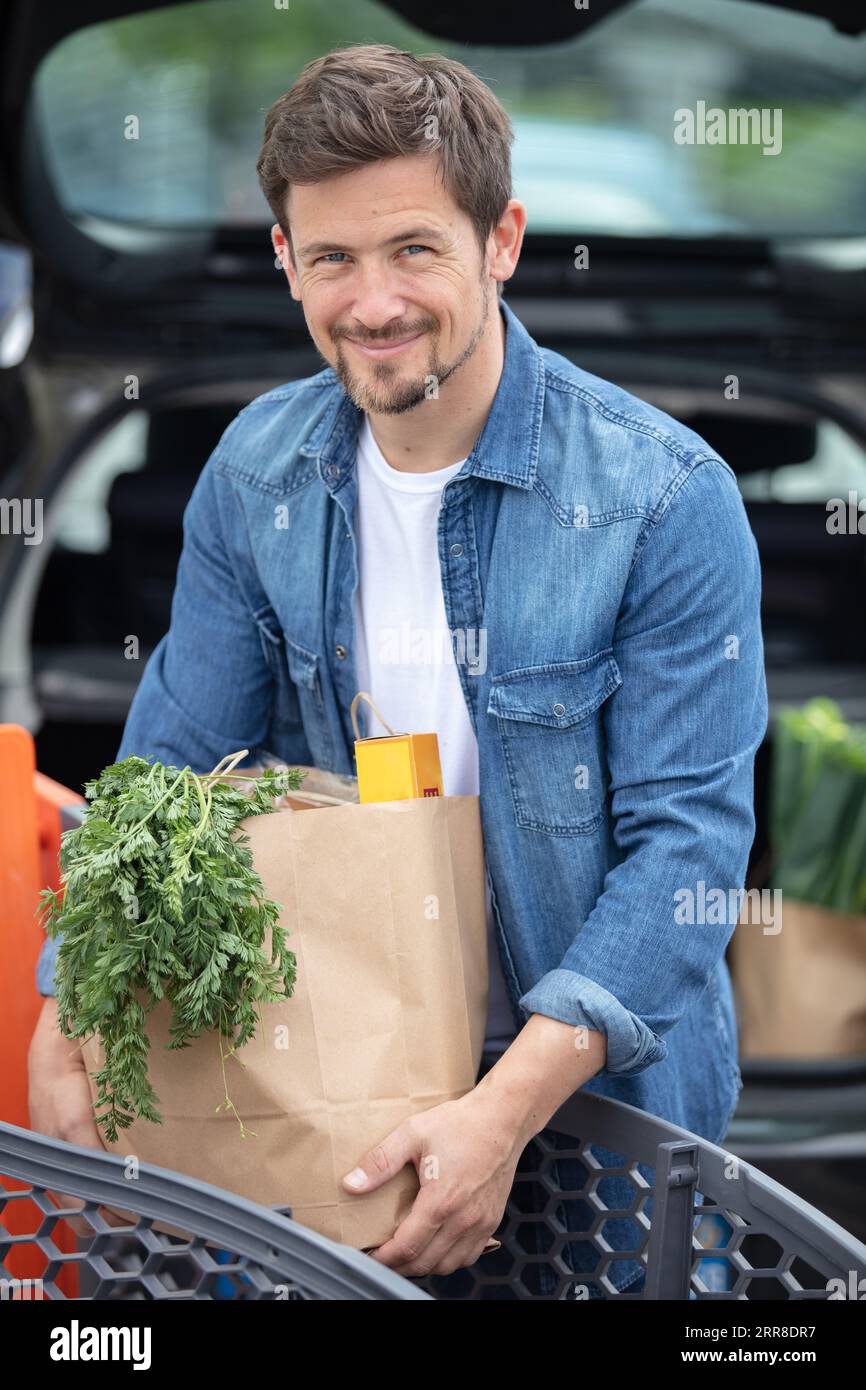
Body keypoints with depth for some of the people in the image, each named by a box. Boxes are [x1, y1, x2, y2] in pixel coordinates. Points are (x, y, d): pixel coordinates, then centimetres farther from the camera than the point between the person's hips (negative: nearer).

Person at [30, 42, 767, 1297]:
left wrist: (507, 1110, -30)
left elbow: (685, 837, -21)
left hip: (598, 1083, -3)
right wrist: (64, 1032, -13)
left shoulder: (664, 497, -20)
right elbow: (169, 769, -1)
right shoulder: (255, 475, -6)